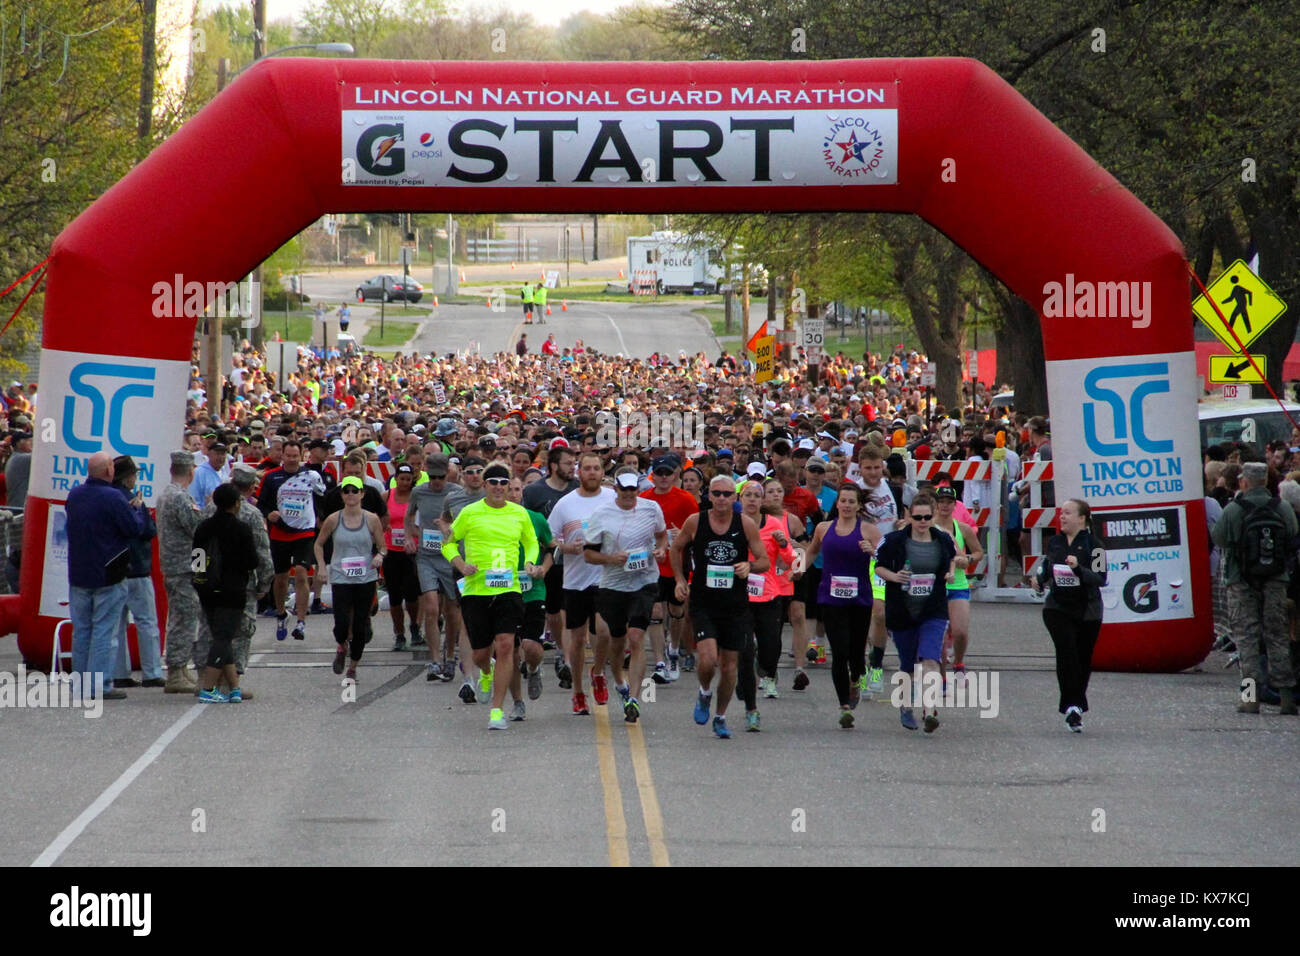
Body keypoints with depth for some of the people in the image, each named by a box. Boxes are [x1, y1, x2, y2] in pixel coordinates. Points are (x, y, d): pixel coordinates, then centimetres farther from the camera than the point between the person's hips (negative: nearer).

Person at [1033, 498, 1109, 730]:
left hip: (1087, 611, -2)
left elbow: (1100, 578, -15)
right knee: (1066, 652, -17)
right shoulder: (1053, 543, 7)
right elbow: (1046, 567, 22)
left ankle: (1075, 707, 25)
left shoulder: (1093, 546, -8)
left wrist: (1078, 568, -30)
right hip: (1057, 607, 2)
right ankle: (1073, 705, -21)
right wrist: (1039, 580, 1)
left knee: (1083, 659, 7)